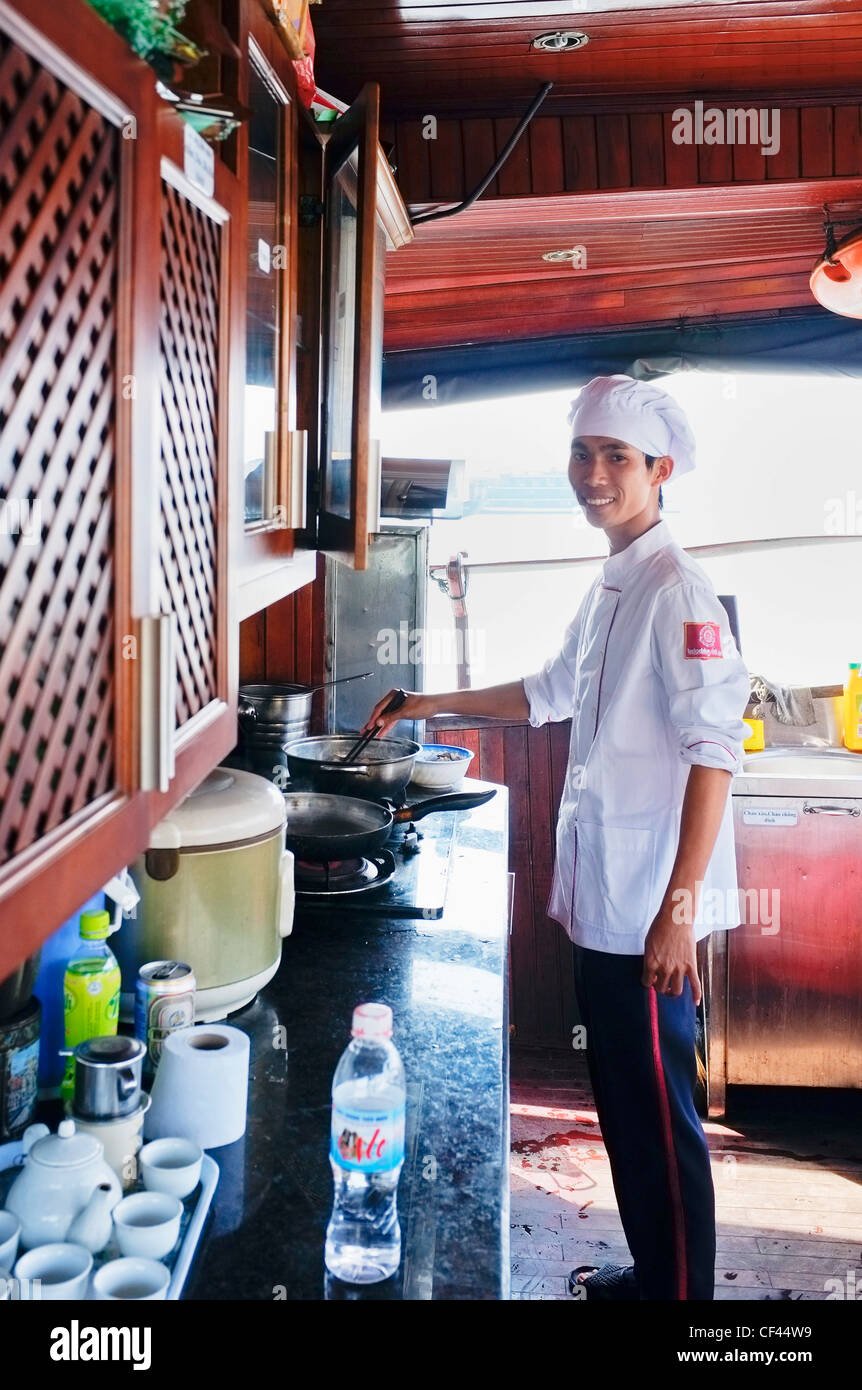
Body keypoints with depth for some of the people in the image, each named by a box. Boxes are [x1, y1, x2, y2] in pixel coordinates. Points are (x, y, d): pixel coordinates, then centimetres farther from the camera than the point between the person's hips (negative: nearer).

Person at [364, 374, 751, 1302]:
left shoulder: (676, 590, -16)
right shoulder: (611, 588, 13)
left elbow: (712, 750, -21)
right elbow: (554, 692, 27)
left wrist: (679, 907, -23)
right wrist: (434, 705, 24)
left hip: (649, 909, -9)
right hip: (600, 899, 9)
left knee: (659, 1119, 4)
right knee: (621, 1104, 20)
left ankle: (681, 1291, 21)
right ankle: (649, 1273, 38)